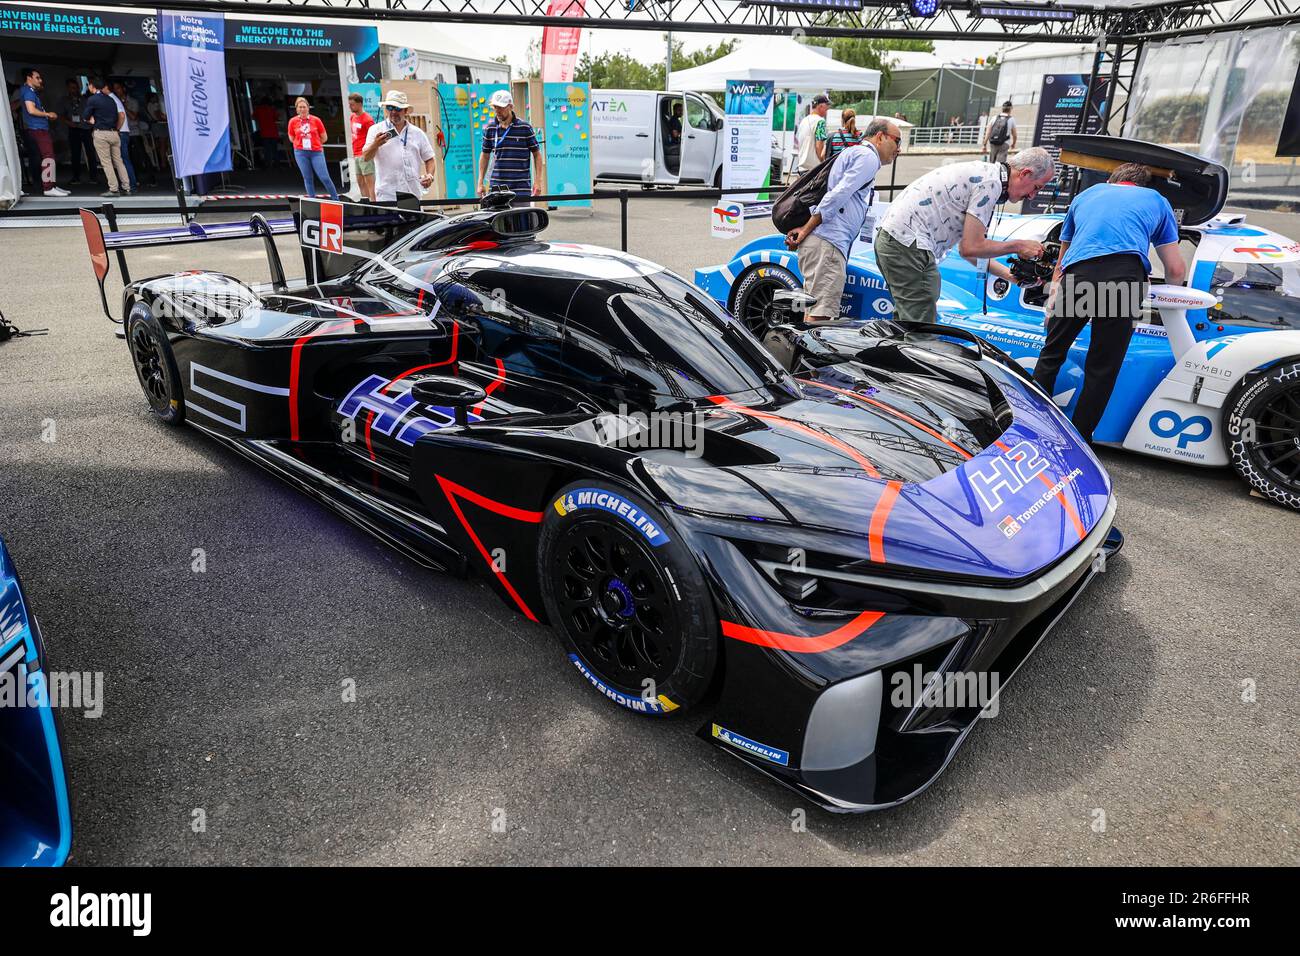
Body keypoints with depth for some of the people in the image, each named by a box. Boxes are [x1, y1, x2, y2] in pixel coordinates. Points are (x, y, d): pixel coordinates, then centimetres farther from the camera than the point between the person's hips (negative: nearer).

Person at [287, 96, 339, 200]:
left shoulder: (316, 120, 0)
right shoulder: (293, 122, 3)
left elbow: (324, 138, 7)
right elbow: (291, 139, 15)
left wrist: (313, 143, 10)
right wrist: (302, 143, 10)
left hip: (316, 152, -1)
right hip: (301, 153, 1)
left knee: (325, 177, -7)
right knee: (308, 179, 4)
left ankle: (336, 199, 3)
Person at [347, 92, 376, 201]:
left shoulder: (367, 119, -11)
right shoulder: (352, 117, 14)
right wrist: (354, 152, 17)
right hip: (356, 155, 9)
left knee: (370, 182, -8)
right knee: (360, 182, 12)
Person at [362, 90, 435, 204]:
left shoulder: (417, 133, 15)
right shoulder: (376, 130, 7)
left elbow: (429, 159, 17)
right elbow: (365, 157, -4)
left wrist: (430, 175, -3)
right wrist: (375, 145, -25)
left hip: (413, 193, 3)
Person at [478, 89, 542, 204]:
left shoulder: (524, 127, -1)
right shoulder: (490, 128, 7)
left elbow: (536, 154, 4)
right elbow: (485, 155, 16)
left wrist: (538, 181, -4)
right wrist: (480, 182, 11)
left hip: (521, 186, -3)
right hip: (496, 185, 3)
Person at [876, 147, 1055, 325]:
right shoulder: (991, 182, -11)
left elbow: (966, 247, 23)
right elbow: (970, 248, -14)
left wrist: (1008, 274, 18)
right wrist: (1018, 246, -1)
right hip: (909, 244, -11)